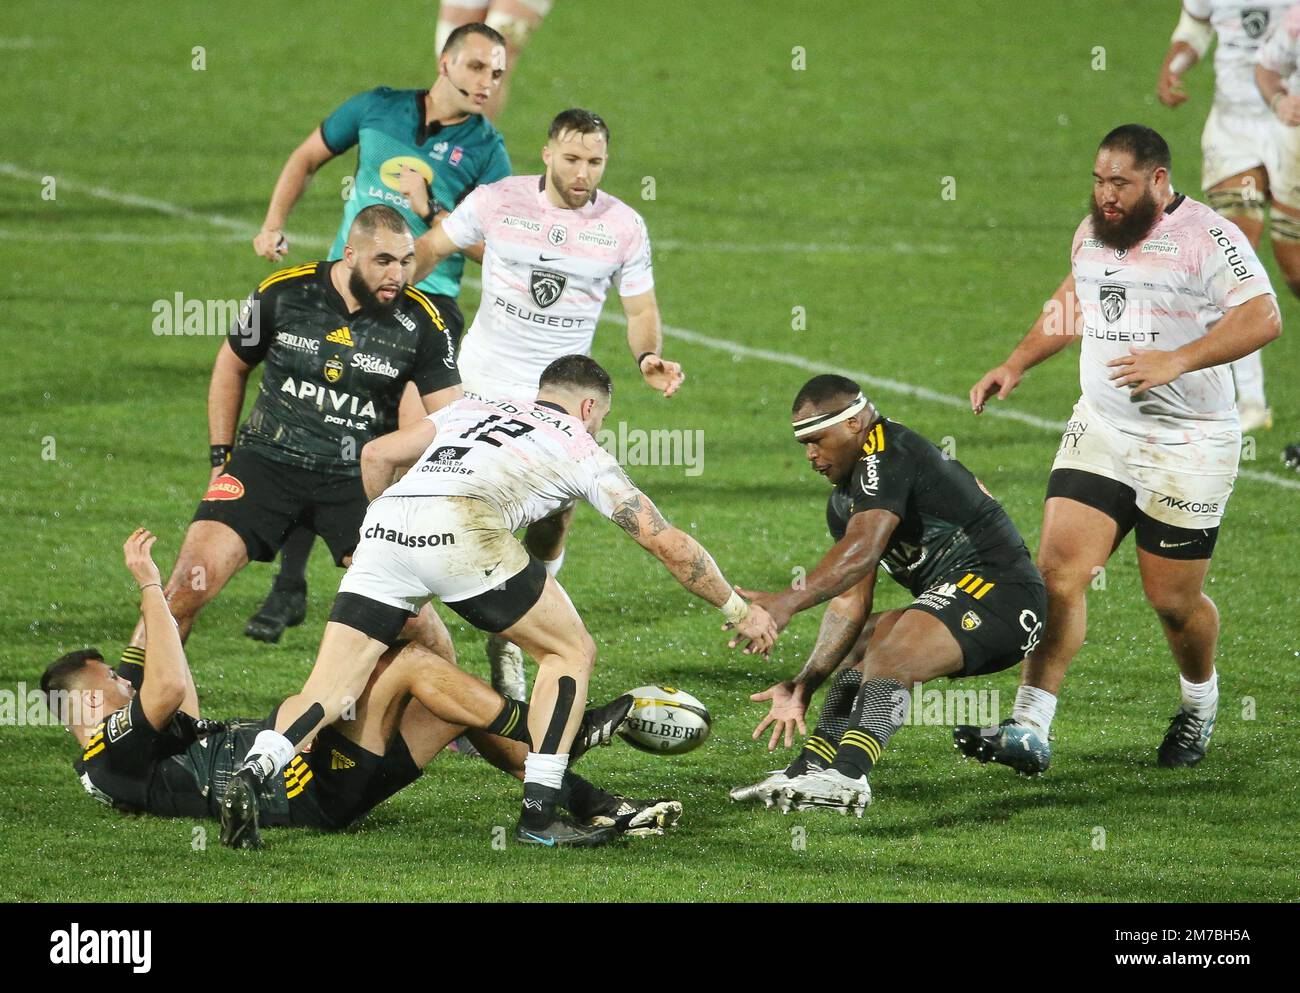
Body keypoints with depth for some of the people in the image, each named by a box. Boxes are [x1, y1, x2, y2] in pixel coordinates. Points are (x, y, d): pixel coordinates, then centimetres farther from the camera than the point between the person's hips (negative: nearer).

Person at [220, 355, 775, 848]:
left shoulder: (474, 409, 36)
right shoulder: (581, 450, 25)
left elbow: (376, 456, 29)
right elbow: (666, 542, 25)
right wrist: (738, 611, 35)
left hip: (384, 523, 4)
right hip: (459, 528, -4)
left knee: (328, 691, 5)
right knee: (572, 651, 15)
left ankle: (256, 771, -23)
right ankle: (538, 813, 6)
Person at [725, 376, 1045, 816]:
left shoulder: (886, 453, -11)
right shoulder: (844, 500, 20)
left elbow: (863, 549, -28)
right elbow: (850, 604, 17)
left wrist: (789, 601, -39)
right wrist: (803, 685, 7)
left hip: (998, 587, -11)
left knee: (889, 660, -29)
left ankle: (847, 778, -47)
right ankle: (808, 775, 6)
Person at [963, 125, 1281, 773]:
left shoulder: (1207, 237, -12)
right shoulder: (1092, 232, 10)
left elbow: (1263, 318, -22)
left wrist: (1176, 360, -32)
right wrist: (1015, 366, 22)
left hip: (1187, 446, -5)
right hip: (1099, 432, 5)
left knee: (1173, 599, 2)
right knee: (1059, 571, -10)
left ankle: (1199, 705, 33)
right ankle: (1028, 730, -13)